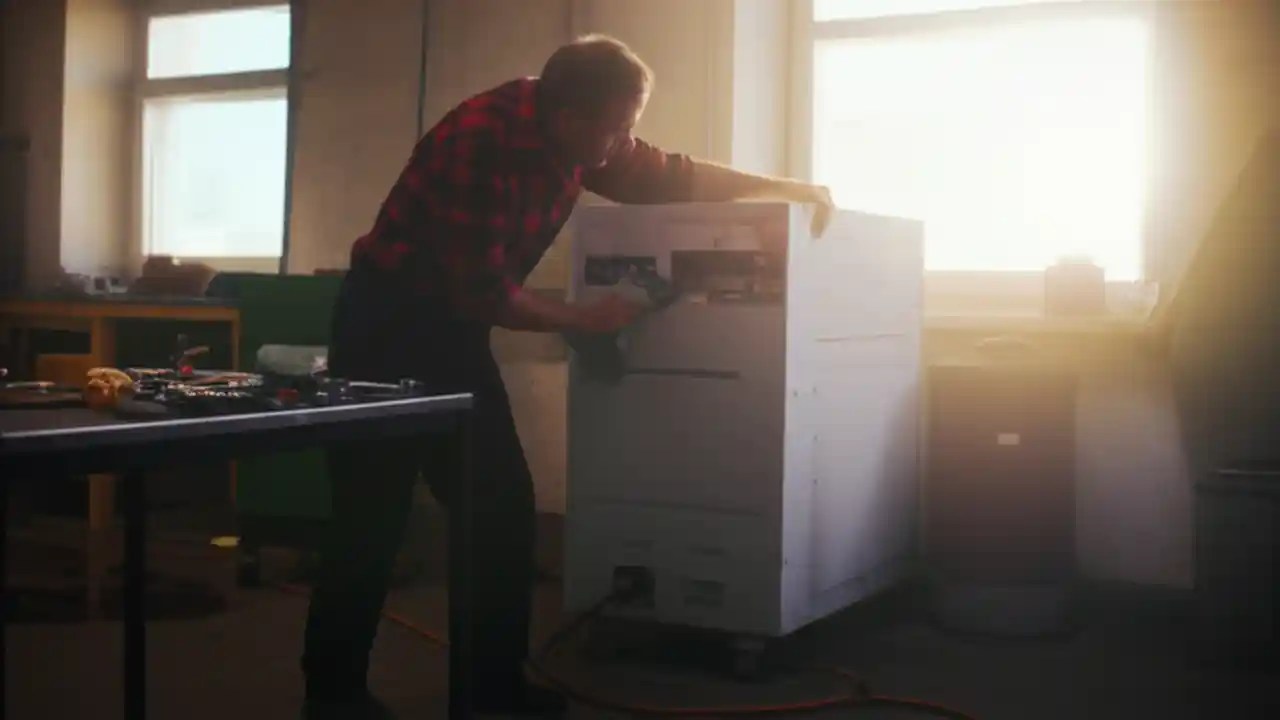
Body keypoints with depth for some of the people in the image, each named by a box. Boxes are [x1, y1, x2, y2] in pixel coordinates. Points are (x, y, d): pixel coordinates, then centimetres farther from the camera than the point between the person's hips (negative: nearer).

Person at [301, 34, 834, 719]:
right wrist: (585, 319, -14)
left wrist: (782, 186, 12)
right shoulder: (481, 142, -28)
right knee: (373, 512, -6)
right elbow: (484, 293, -26)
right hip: (386, 322, -8)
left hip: (452, 324, 8)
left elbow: (667, 176, 12)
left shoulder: (578, 136, -3)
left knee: (502, 503, 3)